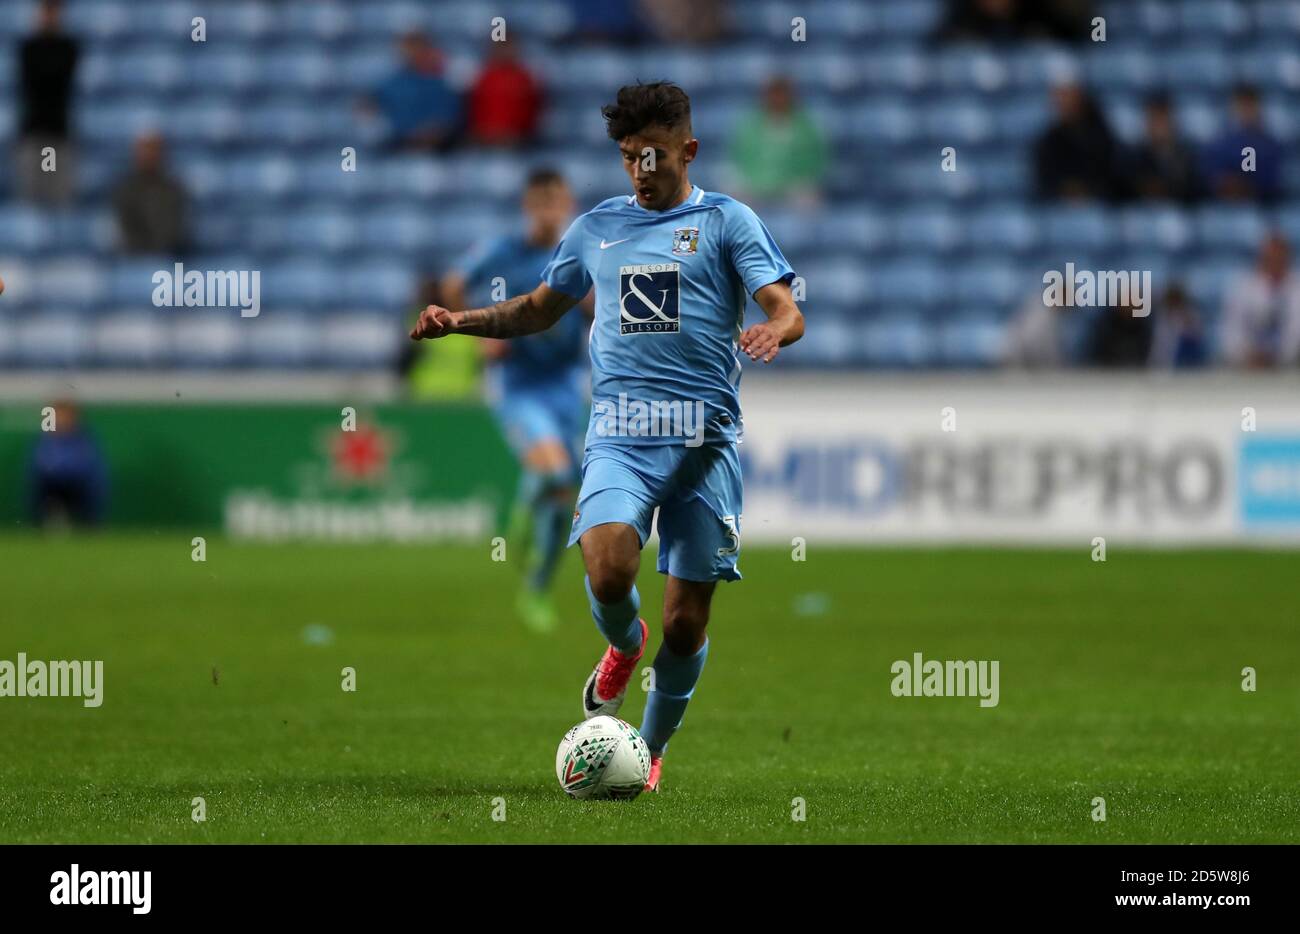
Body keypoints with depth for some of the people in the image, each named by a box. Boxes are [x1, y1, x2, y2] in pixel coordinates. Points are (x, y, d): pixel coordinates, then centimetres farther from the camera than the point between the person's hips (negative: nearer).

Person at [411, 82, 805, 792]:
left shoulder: (725, 221, 6)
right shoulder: (596, 228, 17)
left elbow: (788, 312, -4)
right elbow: (540, 309, 30)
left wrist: (772, 331, -28)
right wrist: (461, 321, 15)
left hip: (705, 438, -1)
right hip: (620, 433, 1)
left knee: (686, 621, -1)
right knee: (608, 570, -26)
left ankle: (652, 748, 23)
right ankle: (624, 645, 9)